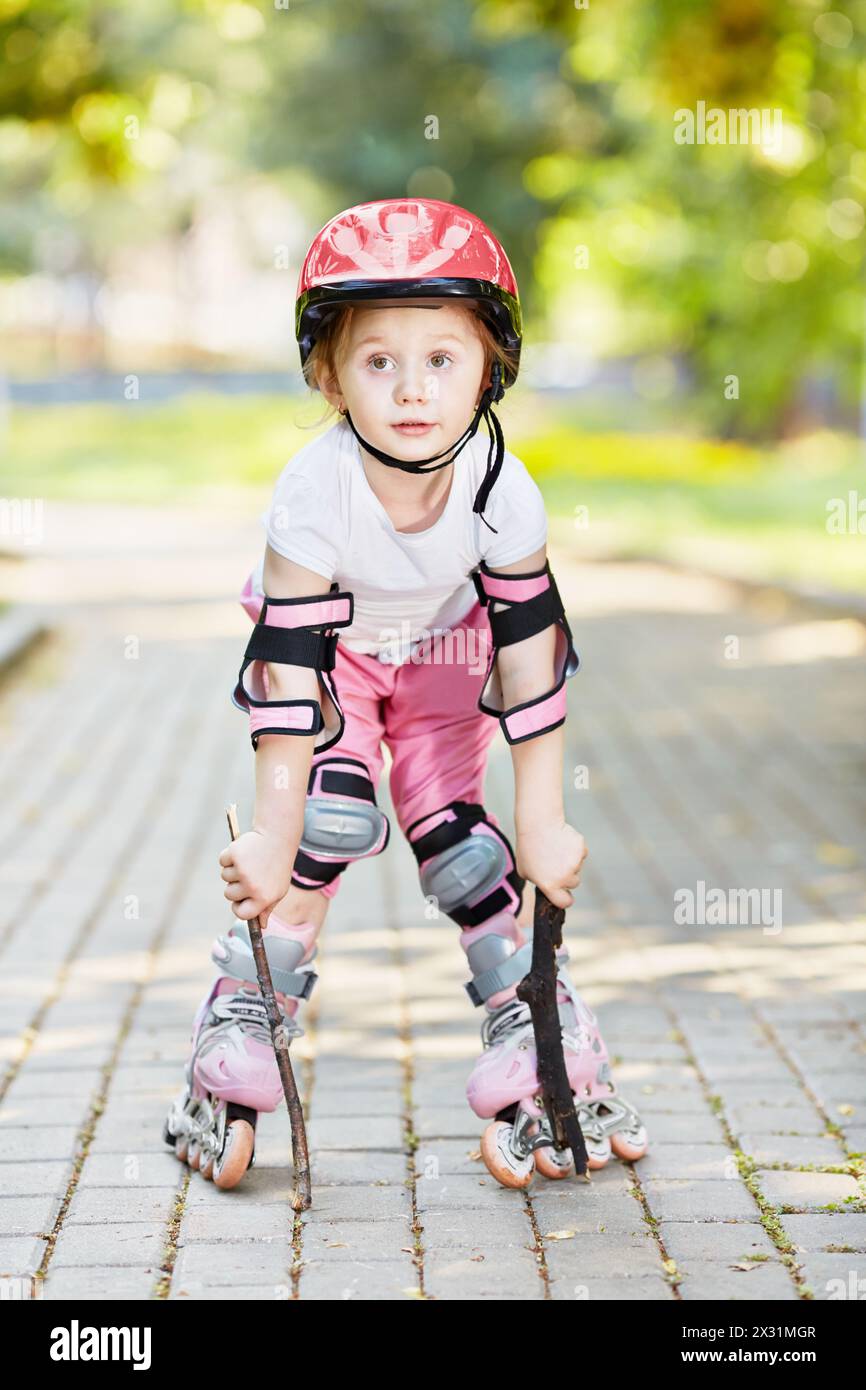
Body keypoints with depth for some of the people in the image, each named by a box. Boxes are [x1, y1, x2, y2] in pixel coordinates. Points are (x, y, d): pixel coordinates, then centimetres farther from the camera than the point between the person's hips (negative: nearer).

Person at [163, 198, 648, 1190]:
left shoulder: (502, 492, -28)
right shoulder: (316, 493, -35)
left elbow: (531, 653, -19)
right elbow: (290, 661, -32)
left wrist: (541, 823, -18)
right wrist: (273, 835, -32)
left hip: (442, 646, 2)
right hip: (330, 648, -1)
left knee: (452, 831, -8)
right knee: (330, 815, -21)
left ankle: (544, 1047, 6)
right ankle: (240, 1030, -8)